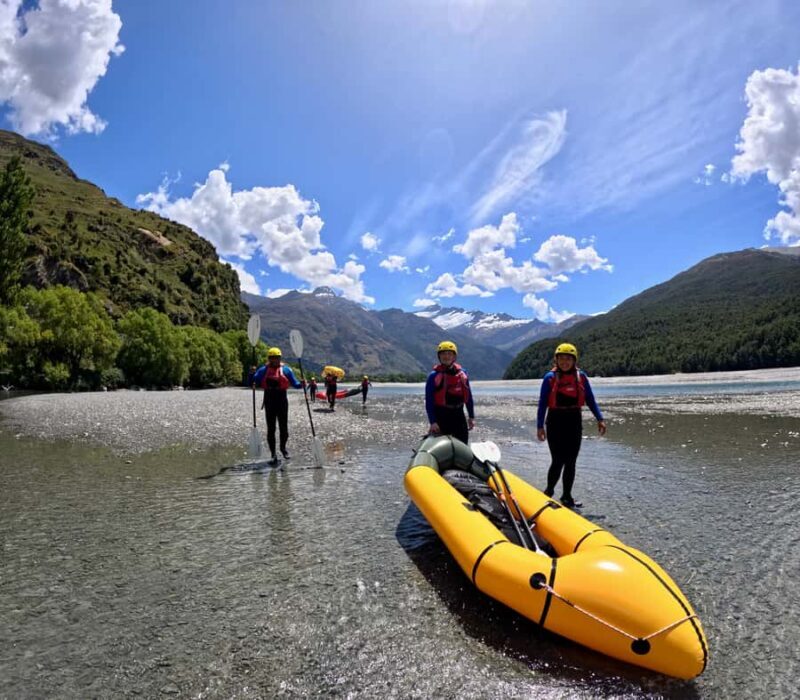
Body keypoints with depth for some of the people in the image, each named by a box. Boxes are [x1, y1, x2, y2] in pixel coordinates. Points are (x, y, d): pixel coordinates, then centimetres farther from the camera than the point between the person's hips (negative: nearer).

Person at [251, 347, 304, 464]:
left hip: (282, 399, 0)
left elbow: (294, 383, 0)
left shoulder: (286, 369, 1)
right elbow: (254, 382, -1)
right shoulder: (263, 370, 3)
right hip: (269, 400, 0)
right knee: (271, 428, 4)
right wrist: (252, 374, -19)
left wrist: (301, 385, -20)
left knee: (283, 427, 6)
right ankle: (273, 455, 13)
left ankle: (283, 448, 33)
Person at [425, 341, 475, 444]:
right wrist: (432, 422, -15)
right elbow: (429, 401, -9)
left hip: (458, 414, 5)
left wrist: (471, 417, 11)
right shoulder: (434, 376, -7)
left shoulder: (462, 373, 7)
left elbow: (468, 396, 13)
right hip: (441, 415, -4)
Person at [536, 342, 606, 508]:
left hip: (574, 422, 3)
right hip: (555, 422, -3)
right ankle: (548, 492, 18)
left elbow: (590, 399, 6)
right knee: (558, 460, -5)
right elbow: (542, 403, -5)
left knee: (571, 462, 9)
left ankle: (567, 496, 21)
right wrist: (540, 426, -8)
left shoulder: (581, 376, 2)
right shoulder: (550, 377, -7)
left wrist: (600, 419, -3)